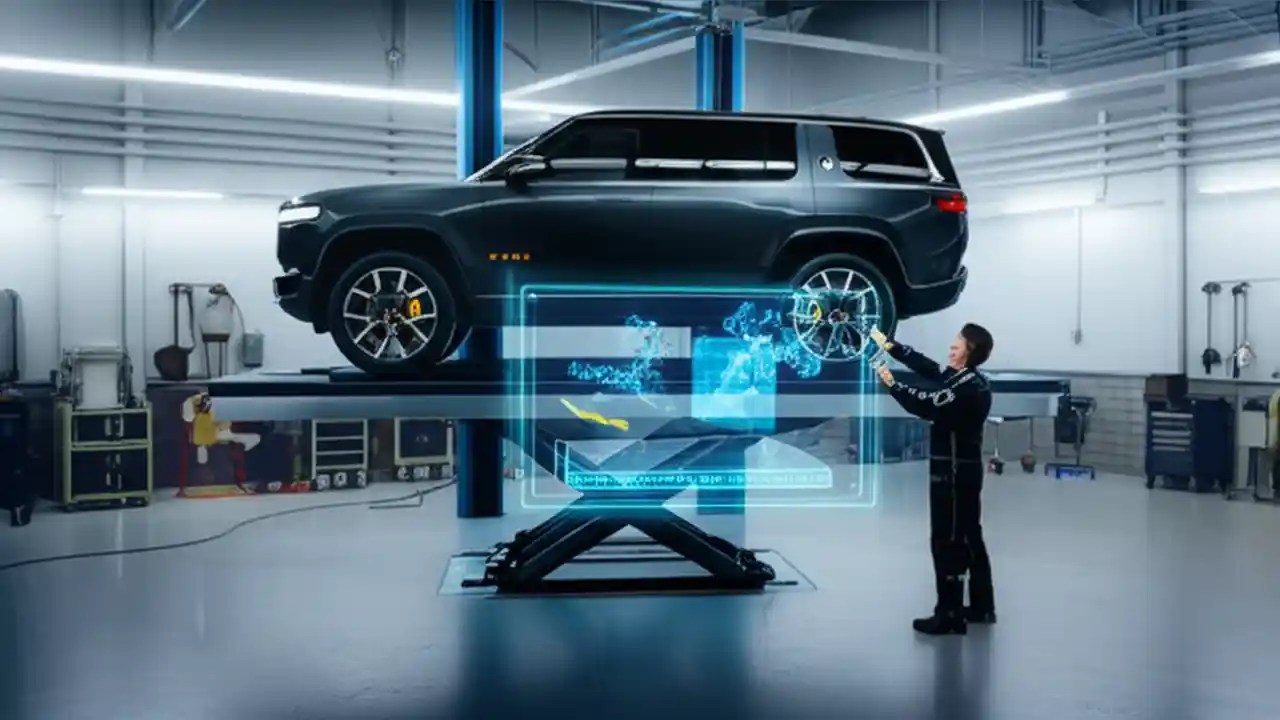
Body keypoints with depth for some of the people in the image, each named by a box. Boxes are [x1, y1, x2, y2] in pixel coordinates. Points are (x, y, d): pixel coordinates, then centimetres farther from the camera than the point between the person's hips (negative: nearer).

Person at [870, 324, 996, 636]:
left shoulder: (968, 388, -20)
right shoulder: (963, 378, 9)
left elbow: (927, 405, -26)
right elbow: (924, 365, 13)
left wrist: (892, 383, -16)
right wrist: (888, 345, 14)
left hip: (954, 472, -10)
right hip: (963, 470, 10)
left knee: (947, 541, -5)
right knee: (969, 538, 17)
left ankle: (950, 616, -1)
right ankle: (981, 607, 28)